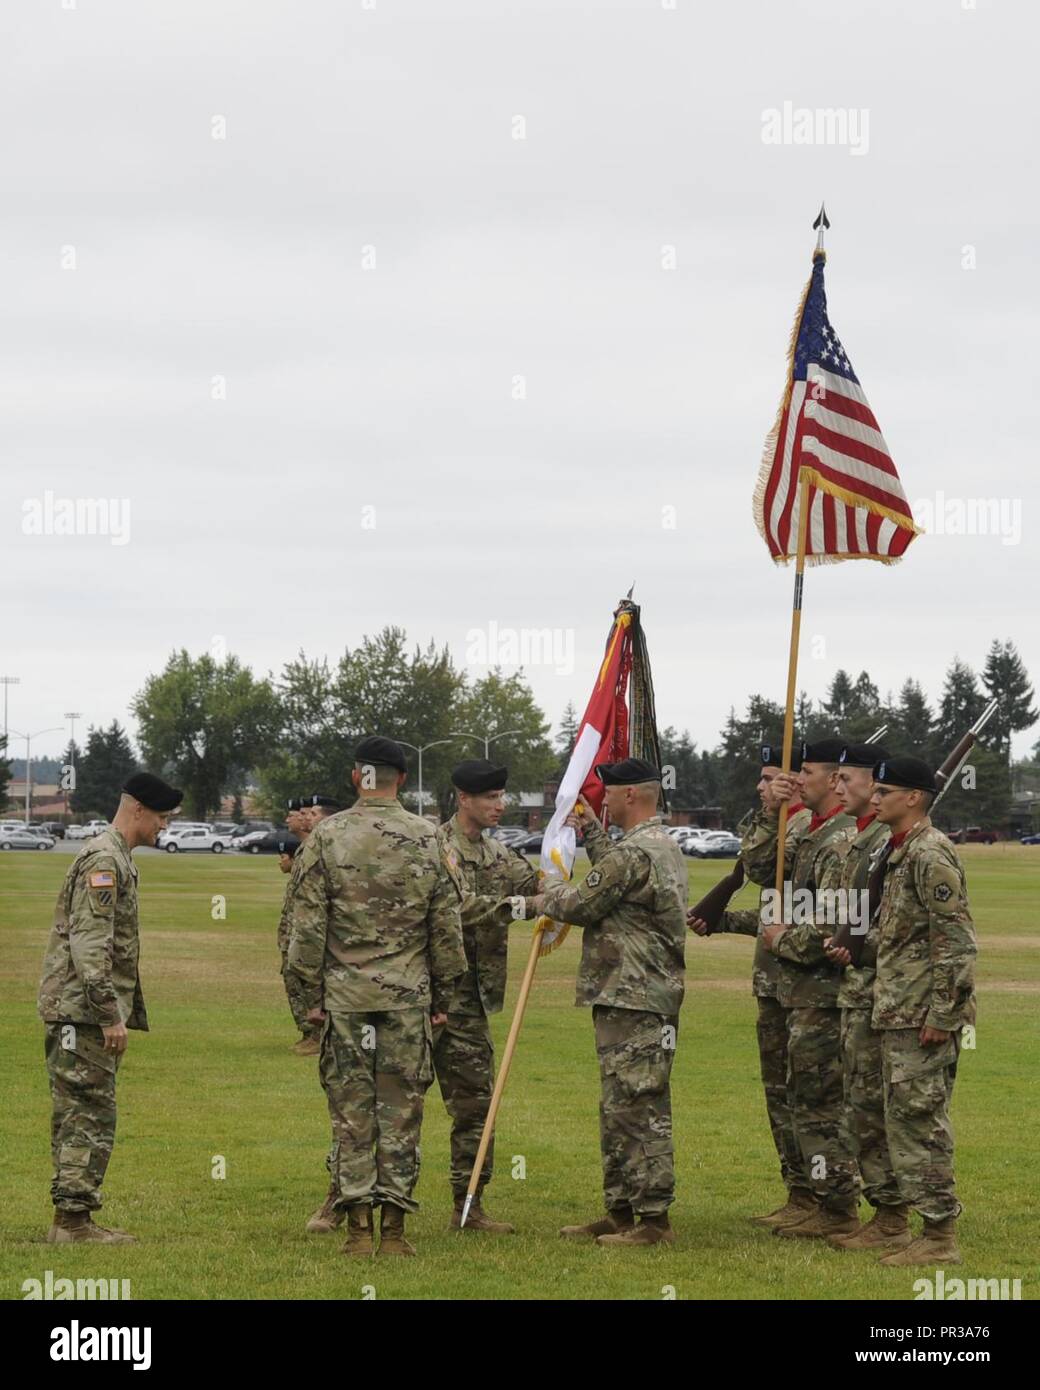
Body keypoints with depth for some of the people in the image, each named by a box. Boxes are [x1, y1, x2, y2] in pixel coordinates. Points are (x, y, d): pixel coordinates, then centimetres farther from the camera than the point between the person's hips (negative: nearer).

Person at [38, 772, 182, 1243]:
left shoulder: (114, 858, 19)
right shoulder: (104, 860, -14)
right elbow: (89, 944, -22)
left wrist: (119, 1013, 23)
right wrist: (110, 1016, -23)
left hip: (85, 1013, 10)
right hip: (82, 1010, -10)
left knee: (79, 1117, 10)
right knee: (90, 1117, -8)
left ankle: (74, 1219, 13)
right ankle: (73, 1218, -7)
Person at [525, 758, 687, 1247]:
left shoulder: (634, 853, -17)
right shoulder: (665, 847, 15)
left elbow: (583, 904, -10)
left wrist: (543, 900, 9)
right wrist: (591, 832, 31)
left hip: (632, 1002, -11)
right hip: (652, 995, 11)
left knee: (638, 1111, -8)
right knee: (618, 1110, 15)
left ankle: (654, 1219, -6)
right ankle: (621, 1211, 20)